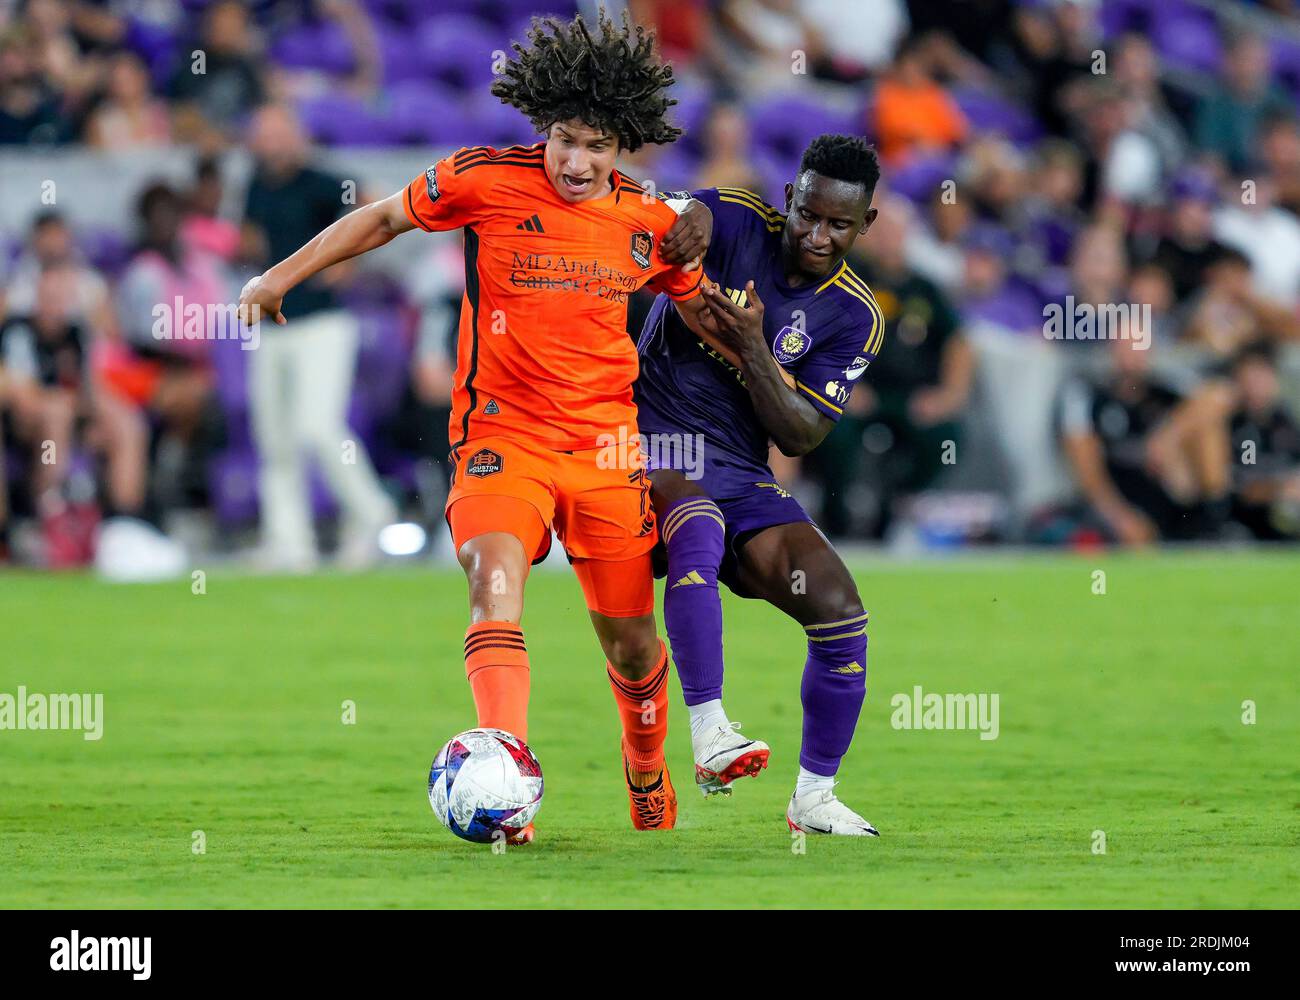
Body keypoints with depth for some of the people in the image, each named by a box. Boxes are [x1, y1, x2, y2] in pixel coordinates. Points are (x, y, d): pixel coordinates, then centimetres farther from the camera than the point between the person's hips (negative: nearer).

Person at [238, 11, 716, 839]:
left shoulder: (650, 224, 1)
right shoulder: (488, 181, -7)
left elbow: (707, 319, 18)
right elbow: (386, 217, 8)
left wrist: (696, 259, -2)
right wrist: (280, 277, 8)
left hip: (606, 443, 3)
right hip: (502, 431, -3)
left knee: (631, 641, 10)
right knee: (496, 577, -30)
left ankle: (649, 770, 40)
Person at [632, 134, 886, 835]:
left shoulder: (854, 317, 3)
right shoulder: (730, 221, -4)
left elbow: (801, 436, -4)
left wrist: (752, 350, -19)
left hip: (743, 474, 4)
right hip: (654, 439, -4)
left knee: (841, 612, -11)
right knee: (699, 526, -38)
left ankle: (813, 796, 9)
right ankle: (709, 733, -38)